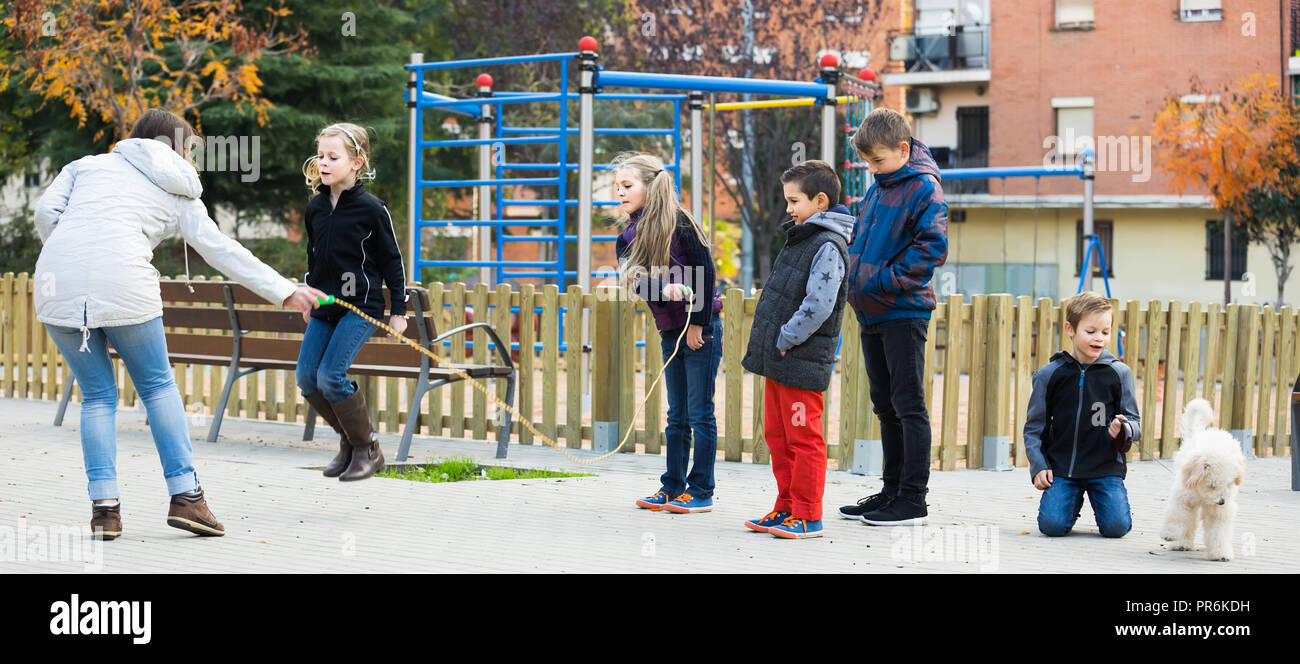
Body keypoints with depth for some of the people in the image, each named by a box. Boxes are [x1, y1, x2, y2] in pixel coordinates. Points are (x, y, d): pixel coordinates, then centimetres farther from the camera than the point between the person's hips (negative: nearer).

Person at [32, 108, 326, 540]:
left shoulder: (88, 165, 26)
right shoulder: (178, 194, 20)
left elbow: (46, 213, 12)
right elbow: (222, 251, 18)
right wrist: (285, 291, 22)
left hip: (57, 284, 2)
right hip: (122, 283, -2)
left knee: (97, 394, 13)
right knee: (157, 386, 14)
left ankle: (104, 505, 5)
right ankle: (185, 495, 8)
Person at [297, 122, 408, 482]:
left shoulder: (371, 209, -9)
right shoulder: (315, 207, 7)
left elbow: (392, 260, -3)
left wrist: (398, 310, -3)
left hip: (361, 306, -6)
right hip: (325, 307, 7)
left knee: (331, 376, -16)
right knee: (306, 378, -1)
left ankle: (368, 449, 2)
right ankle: (348, 439, 19)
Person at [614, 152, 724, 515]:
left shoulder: (679, 223, -12)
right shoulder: (628, 236, 5)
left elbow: (705, 271, -12)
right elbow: (634, 281, -8)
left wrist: (697, 323, -12)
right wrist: (667, 288, -28)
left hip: (701, 327, -7)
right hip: (670, 332, 7)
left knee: (700, 413, -2)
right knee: (677, 414, 12)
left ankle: (701, 492, 3)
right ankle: (672, 487, 18)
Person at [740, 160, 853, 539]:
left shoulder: (827, 247, -14)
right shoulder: (799, 240, 16)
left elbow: (818, 307, -23)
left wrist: (783, 341, -18)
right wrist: (767, 345, 15)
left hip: (802, 365, -10)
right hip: (778, 362, 10)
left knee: (804, 439, -3)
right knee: (778, 436, 14)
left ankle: (807, 517, 3)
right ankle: (787, 508, 23)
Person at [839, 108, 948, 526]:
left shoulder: (923, 188, -10)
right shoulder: (877, 190, 15)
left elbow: (932, 248, -19)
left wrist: (882, 279, -20)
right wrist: (855, 277, 9)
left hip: (904, 313, -9)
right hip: (872, 315, 9)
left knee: (909, 405, -4)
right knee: (885, 406, 13)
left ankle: (913, 499, 1)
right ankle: (892, 490, 21)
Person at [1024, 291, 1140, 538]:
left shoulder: (1119, 373, 3)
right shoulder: (1049, 375, 3)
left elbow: (1134, 421, 5)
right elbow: (1034, 427, 7)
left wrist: (1124, 430, -19)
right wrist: (1038, 467, -4)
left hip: (1105, 467, 0)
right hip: (1061, 468, 0)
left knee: (1117, 526, -16)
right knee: (1053, 525, -17)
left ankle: (1097, 498, 19)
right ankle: (1073, 500, 19)